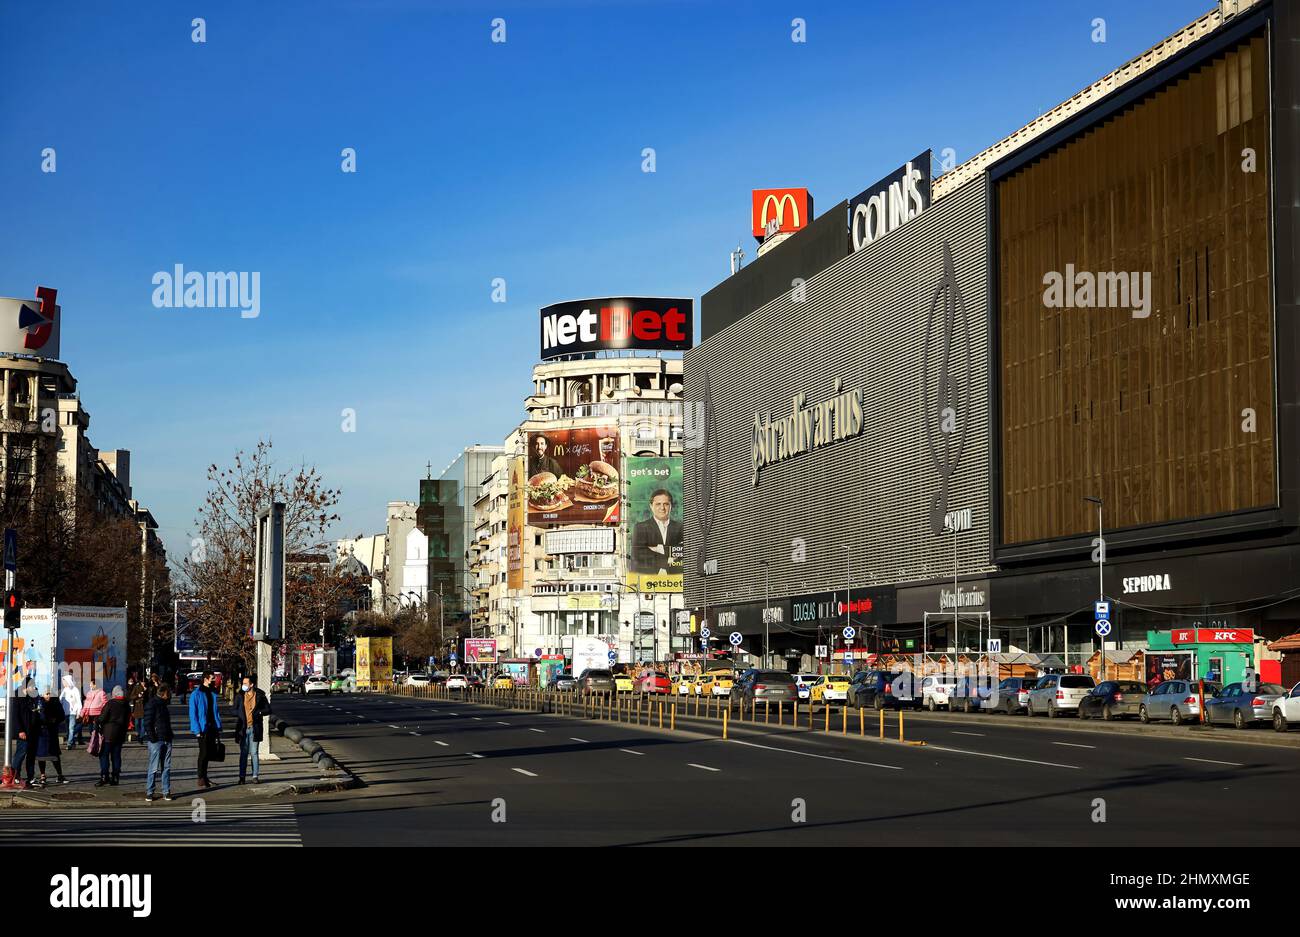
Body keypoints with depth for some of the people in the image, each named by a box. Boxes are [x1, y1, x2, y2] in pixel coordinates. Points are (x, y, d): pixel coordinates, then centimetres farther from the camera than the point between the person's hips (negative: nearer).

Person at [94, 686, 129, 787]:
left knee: (104, 755, -1)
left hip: (108, 734, -6)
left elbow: (102, 718, -13)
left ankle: (104, 777, -8)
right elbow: (127, 721, 12)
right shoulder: (126, 706, 7)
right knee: (116, 756, 10)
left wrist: (96, 720, 6)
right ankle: (115, 777, 10)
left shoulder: (110, 704, -11)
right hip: (120, 735, 6)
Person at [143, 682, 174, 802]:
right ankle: (149, 793, 3)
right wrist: (152, 738, -17)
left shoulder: (164, 703, 16)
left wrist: (170, 735, 14)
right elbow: (147, 723, -14)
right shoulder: (151, 704, -9)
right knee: (154, 768, -4)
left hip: (167, 740, 8)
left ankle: (166, 792, 12)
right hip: (156, 741, -8)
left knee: (166, 767, 8)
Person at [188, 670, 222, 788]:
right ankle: (201, 779, 2)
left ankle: (204, 777, 20)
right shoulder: (196, 694, -10)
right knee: (203, 753, -5)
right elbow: (193, 713, -11)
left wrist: (218, 727, 10)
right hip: (202, 729, -6)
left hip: (212, 728, 6)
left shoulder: (212, 693, 10)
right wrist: (197, 730, -16)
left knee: (209, 753, 10)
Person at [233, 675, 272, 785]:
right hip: (243, 728, 1)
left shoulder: (260, 696, 1)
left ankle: (255, 776, 8)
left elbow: (268, 710, 5)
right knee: (243, 753, 3)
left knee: (254, 753, 2)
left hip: (254, 729, -1)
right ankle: (242, 776, 7)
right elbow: (235, 711, 12)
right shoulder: (240, 696, 6)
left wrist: (258, 713, -11)